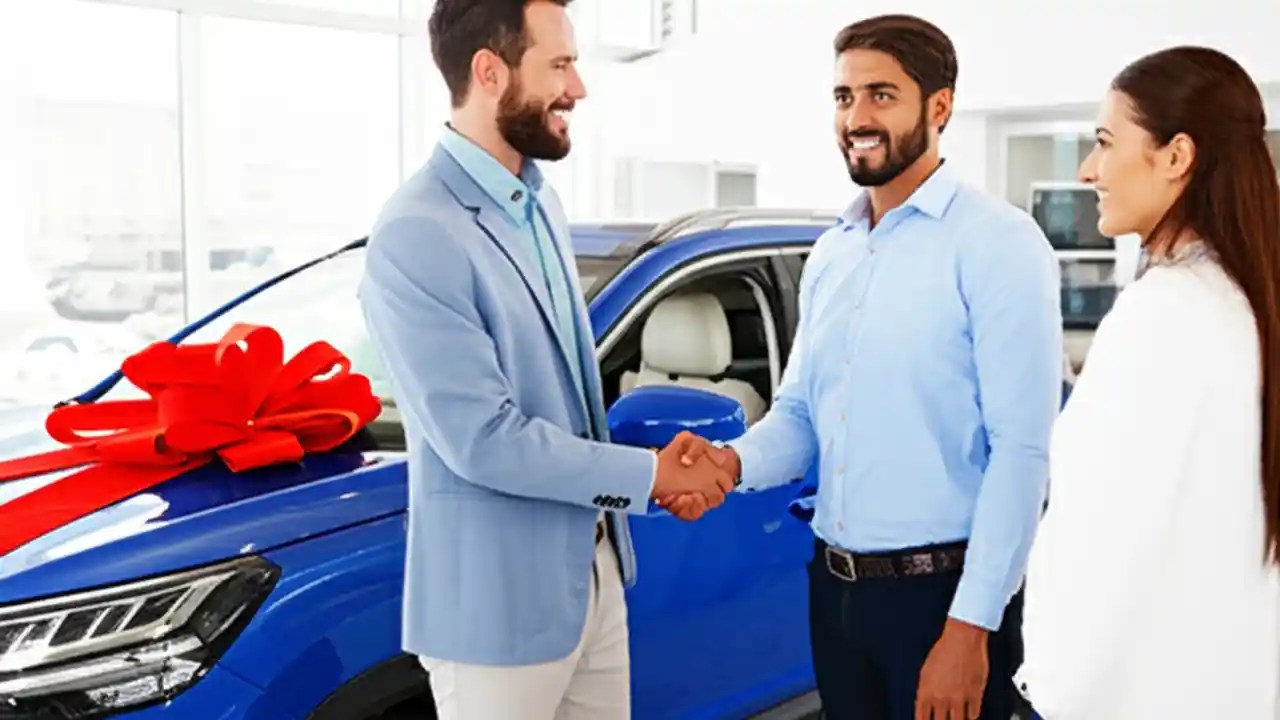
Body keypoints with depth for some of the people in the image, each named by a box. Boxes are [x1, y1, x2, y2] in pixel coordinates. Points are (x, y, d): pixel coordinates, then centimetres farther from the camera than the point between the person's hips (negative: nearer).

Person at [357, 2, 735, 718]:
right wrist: (648, 473, -14)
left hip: (594, 571, 8)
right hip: (499, 602, -8)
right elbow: (482, 440, -23)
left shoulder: (541, 203, 9)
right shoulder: (417, 235, -21)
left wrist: (654, 467, 2)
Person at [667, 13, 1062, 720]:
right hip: (835, 585, 7)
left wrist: (970, 625, -19)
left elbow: (1021, 450, -16)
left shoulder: (996, 243, -11)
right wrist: (733, 461, -10)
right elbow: (798, 414, 12)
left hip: (941, 590, -6)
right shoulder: (830, 254, 11)